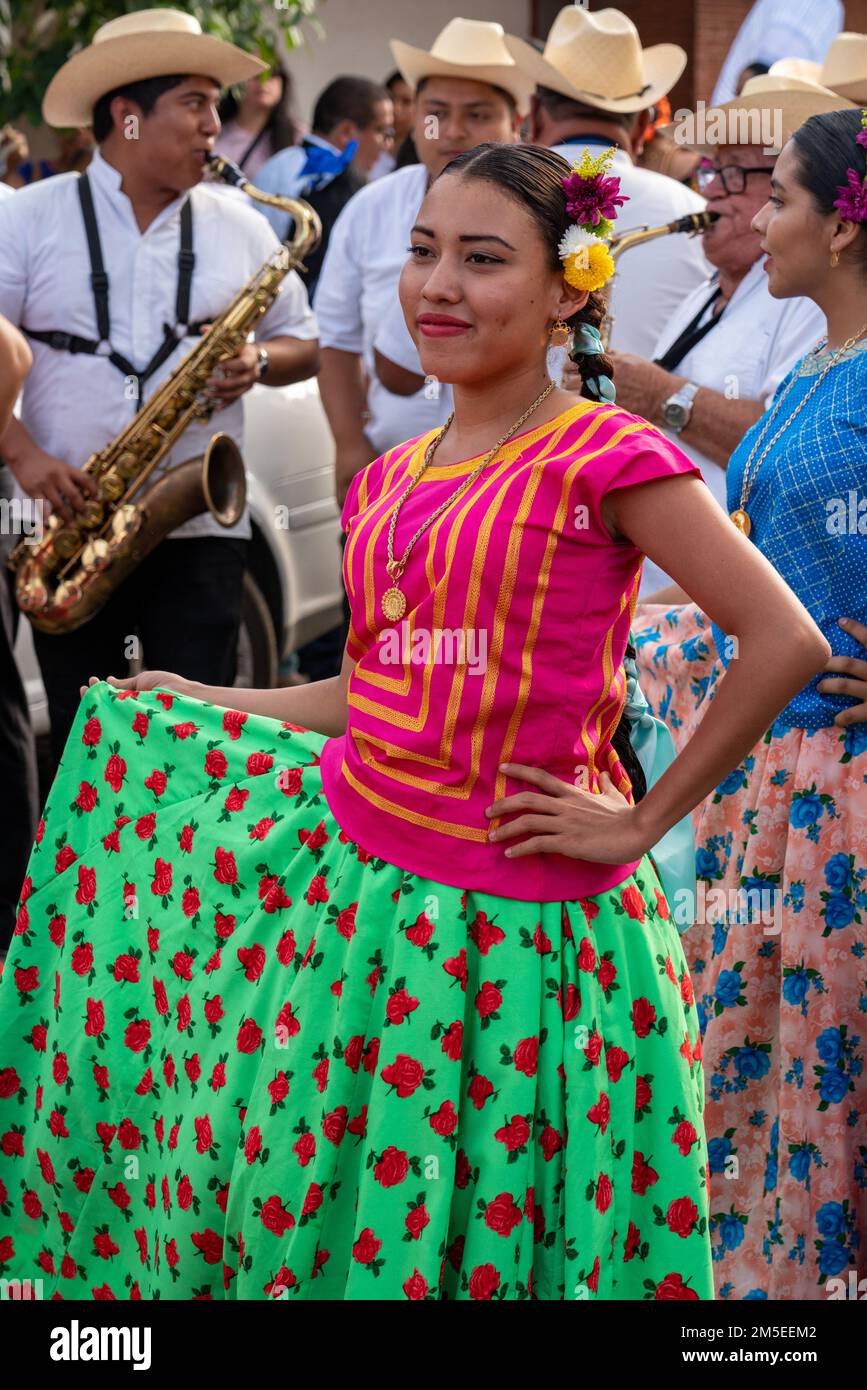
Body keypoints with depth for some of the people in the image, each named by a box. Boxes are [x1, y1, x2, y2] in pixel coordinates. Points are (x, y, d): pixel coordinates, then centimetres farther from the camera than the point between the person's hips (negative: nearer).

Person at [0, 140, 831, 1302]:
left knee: (477, 1231, 4)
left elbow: (788, 642, -16)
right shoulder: (391, 482, 10)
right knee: (312, 1206, 12)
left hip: (515, 918, -6)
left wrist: (642, 823, -12)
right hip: (362, 880, 6)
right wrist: (202, 707, 23)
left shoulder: (605, 459, -10)